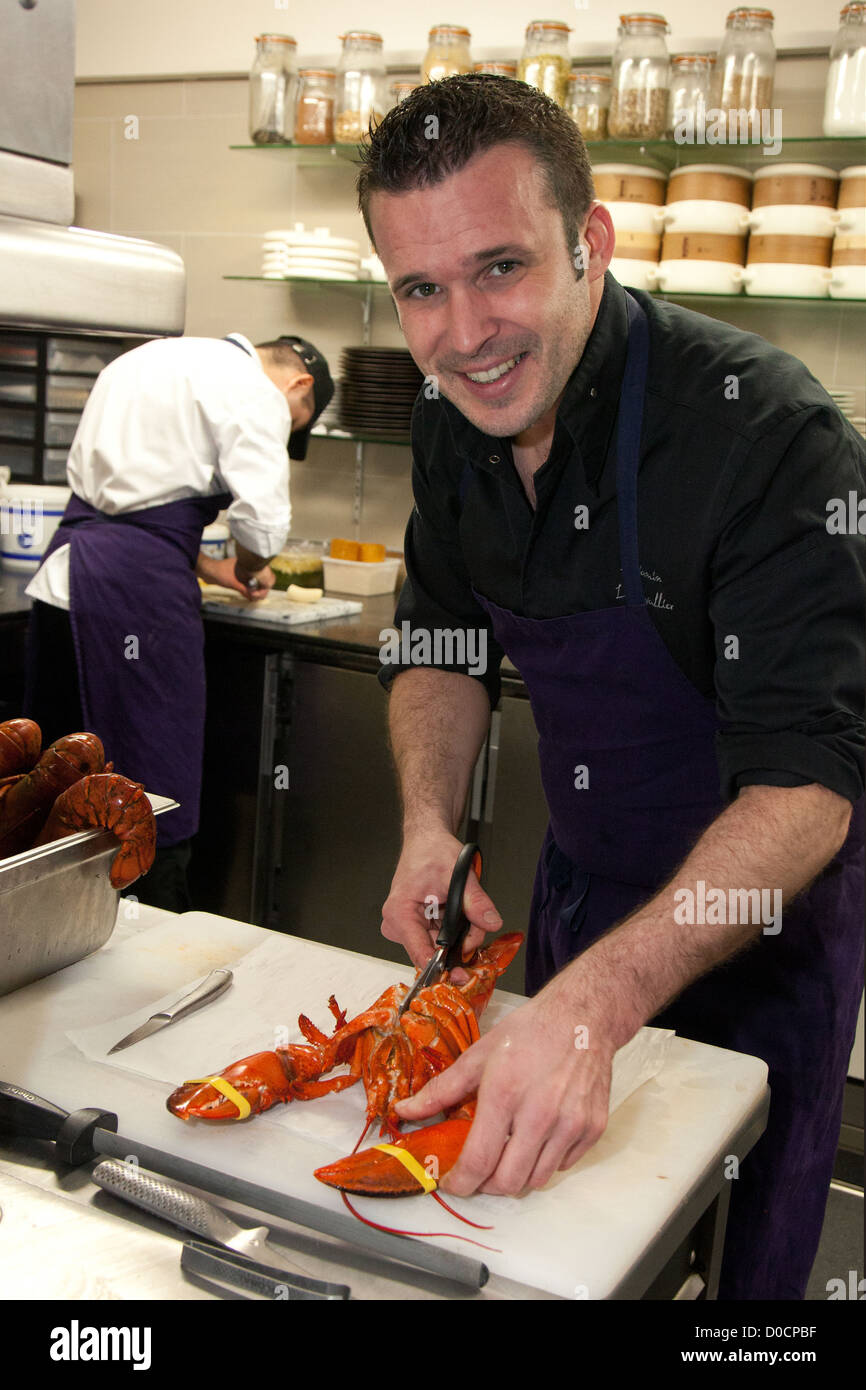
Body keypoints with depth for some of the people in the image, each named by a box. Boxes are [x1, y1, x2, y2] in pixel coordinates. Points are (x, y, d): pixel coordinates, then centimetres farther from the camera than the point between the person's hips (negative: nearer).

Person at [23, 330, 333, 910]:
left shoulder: (149, 359, 24)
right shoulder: (255, 393, -4)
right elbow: (263, 520, -15)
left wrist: (200, 564, 25)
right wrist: (246, 569, 7)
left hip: (63, 574, 9)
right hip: (138, 590, -9)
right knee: (157, 797, 1)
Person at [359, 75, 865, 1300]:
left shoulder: (767, 434, -31)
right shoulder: (457, 418, -9)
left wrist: (599, 1001, -47)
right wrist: (430, 826, -15)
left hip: (755, 906, -5)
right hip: (583, 885, 6)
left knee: (732, 1255, 15)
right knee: (550, 1238, 25)